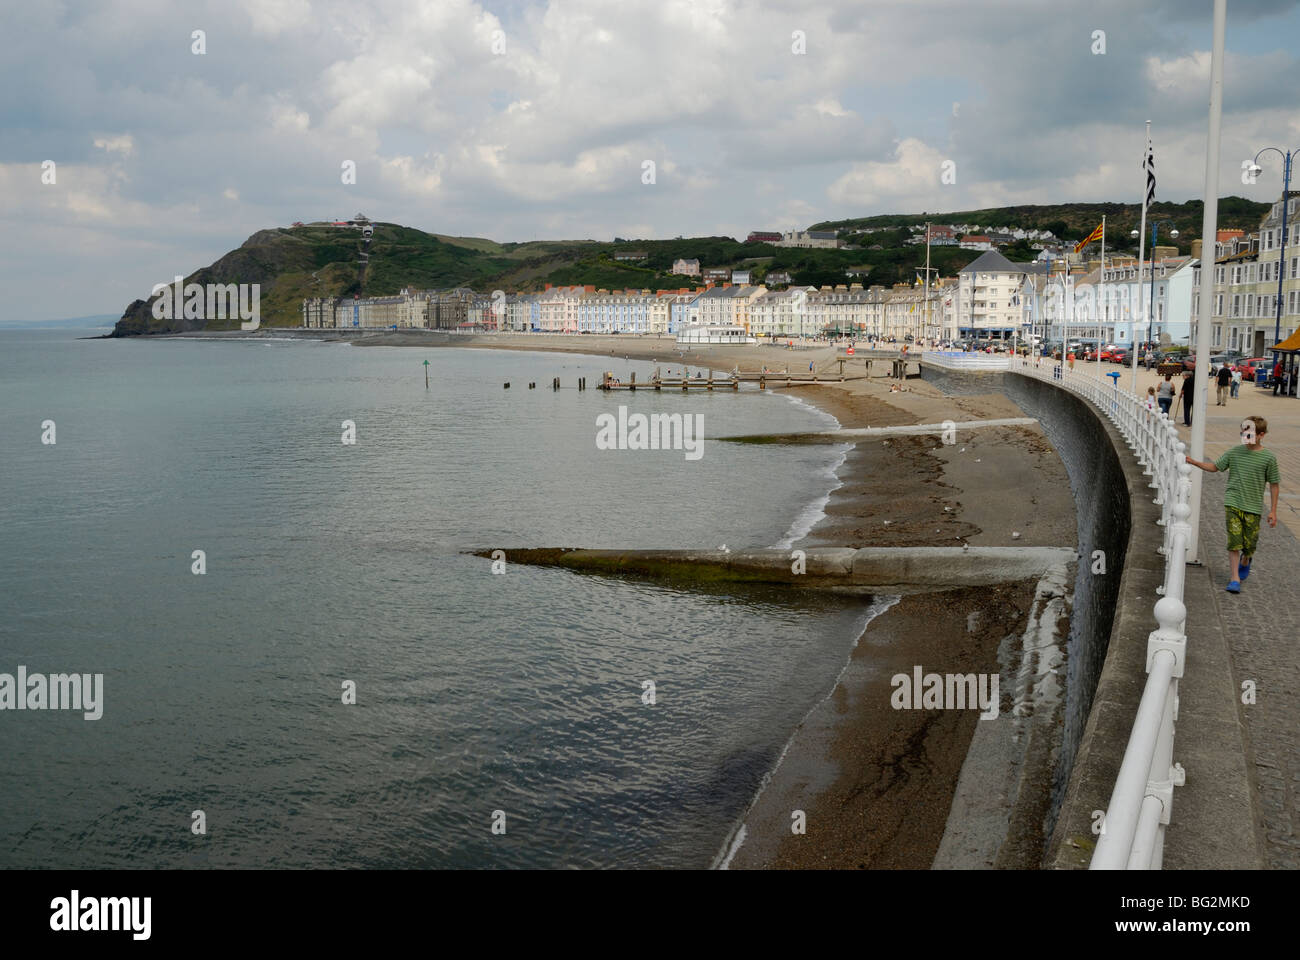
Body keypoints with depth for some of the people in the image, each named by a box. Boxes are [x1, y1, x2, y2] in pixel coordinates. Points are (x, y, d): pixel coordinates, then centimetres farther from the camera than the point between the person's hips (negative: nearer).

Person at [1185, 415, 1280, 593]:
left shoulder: (1268, 457, -4)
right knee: (1234, 542, -7)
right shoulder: (1235, 452, 2)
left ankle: (1245, 562, 42)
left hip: (1253, 507, -1)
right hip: (1233, 503, 1)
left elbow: (1274, 484, 1)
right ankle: (1234, 579, -2)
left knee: (1249, 544, 7)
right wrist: (1194, 462, 0)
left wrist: (1273, 510, 0)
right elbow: (1215, 467, 13)